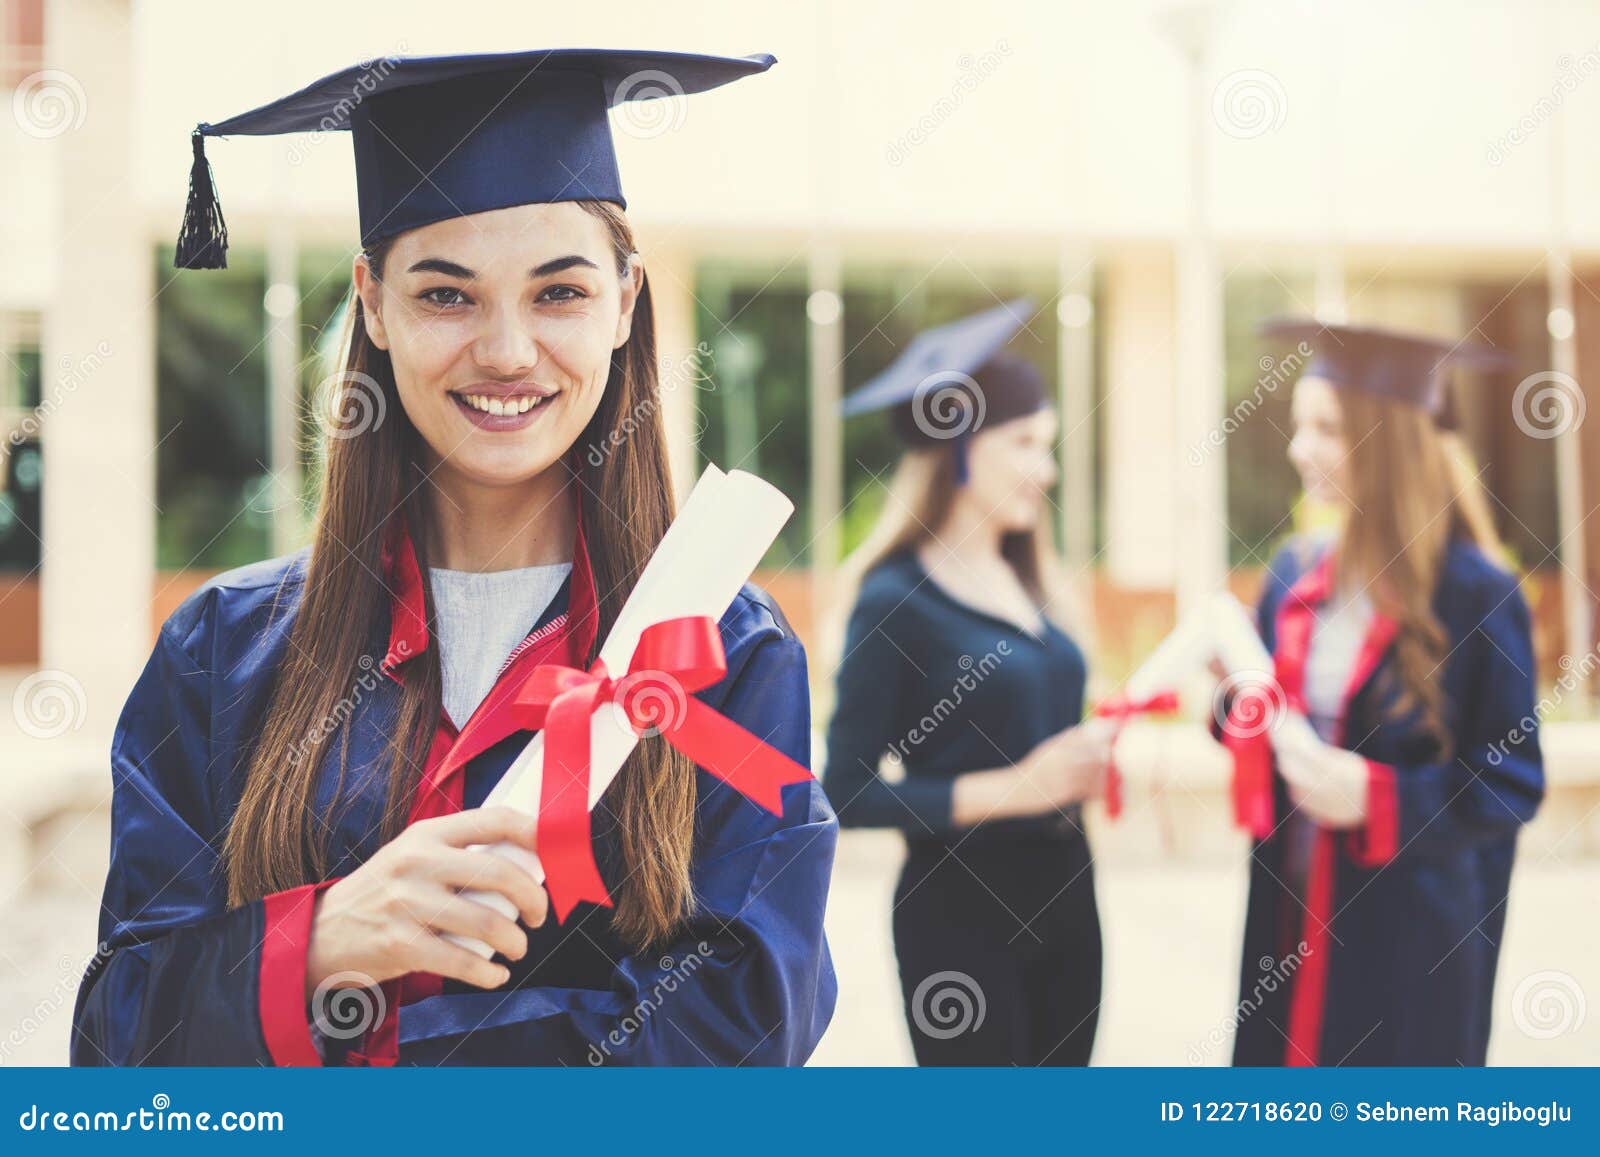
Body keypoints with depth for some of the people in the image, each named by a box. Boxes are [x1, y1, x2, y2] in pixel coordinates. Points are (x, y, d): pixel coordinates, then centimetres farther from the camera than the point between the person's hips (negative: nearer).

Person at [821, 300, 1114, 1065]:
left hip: (1062, 893, 7)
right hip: (960, 913, -7)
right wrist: (1011, 789, -19)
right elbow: (848, 792, -14)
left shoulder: (1028, 586, 8)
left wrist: (1081, 758, -3)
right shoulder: (897, 600, -12)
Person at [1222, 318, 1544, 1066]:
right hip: (1290, 911, 6)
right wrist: (1238, 691, -8)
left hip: (1410, 932, -5)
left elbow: (1514, 782, -11)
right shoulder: (1296, 574, 5)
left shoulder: (1474, 593, -13)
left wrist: (1379, 797, -24)